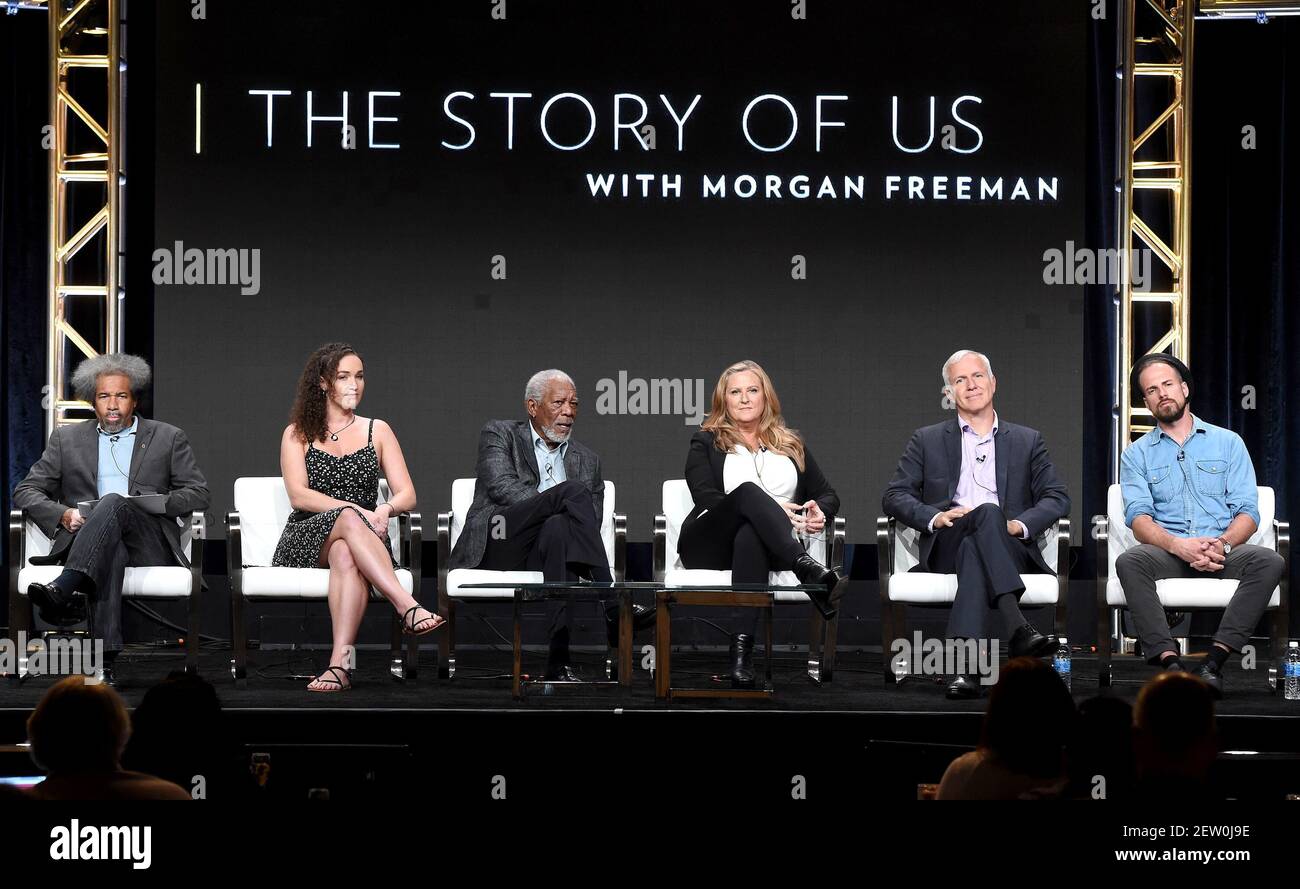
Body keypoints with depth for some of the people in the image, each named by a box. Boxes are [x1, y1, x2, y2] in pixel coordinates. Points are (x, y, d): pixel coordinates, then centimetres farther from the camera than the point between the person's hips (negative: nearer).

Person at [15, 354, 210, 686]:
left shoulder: (169, 438, 19)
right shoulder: (67, 439, 22)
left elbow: (198, 494, 12)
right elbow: (26, 491, 16)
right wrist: (62, 514, -6)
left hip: (149, 543, 0)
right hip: (86, 539, 1)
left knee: (113, 502, -35)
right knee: (111, 549, -39)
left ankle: (63, 590, -59)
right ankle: (104, 658, -57)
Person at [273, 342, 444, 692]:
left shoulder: (377, 431, 17)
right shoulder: (297, 434, 12)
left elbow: (407, 495, 8)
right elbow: (299, 496, -5)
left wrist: (385, 509, -18)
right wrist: (358, 512, -19)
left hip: (357, 540, 1)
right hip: (306, 540, -1)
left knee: (346, 554, -38)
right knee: (349, 519, -37)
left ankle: (341, 662, -54)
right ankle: (408, 607, -52)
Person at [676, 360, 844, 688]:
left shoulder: (792, 444, 26)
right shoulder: (706, 443, 17)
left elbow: (828, 495, 23)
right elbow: (707, 499, 0)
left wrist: (820, 513, -5)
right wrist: (771, 510, -14)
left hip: (769, 544, 1)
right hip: (708, 544, -1)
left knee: (750, 534, -40)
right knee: (749, 490, -34)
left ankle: (742, 649, -56)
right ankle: (811, 570, -57)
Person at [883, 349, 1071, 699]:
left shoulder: (1027, 441, 22)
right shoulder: (927, 441, 20)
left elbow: (1057, 499, 13)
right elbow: (895, 496, 11)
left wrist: (1019, 524, -8)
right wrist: (936, 517, -10)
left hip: (1008, 549, 1)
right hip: (947, 548, -1)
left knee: (974, 552, -38)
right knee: (987, 512, -36)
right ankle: (1017, 628, -54)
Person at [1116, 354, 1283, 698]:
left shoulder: (1227, 443, 16)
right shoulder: (1137, 454, 15)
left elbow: (1247, 511, 6)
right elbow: (1139, 518, 0)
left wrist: (1223, 543, -17)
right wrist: (1178, 545, -21)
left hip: (1222, 551, 0)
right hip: (1167, 552, 0)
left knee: (1270, 562, -31)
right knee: (1129, 561, -34)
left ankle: (1215, 660, -37)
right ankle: (1170, 661, -42)